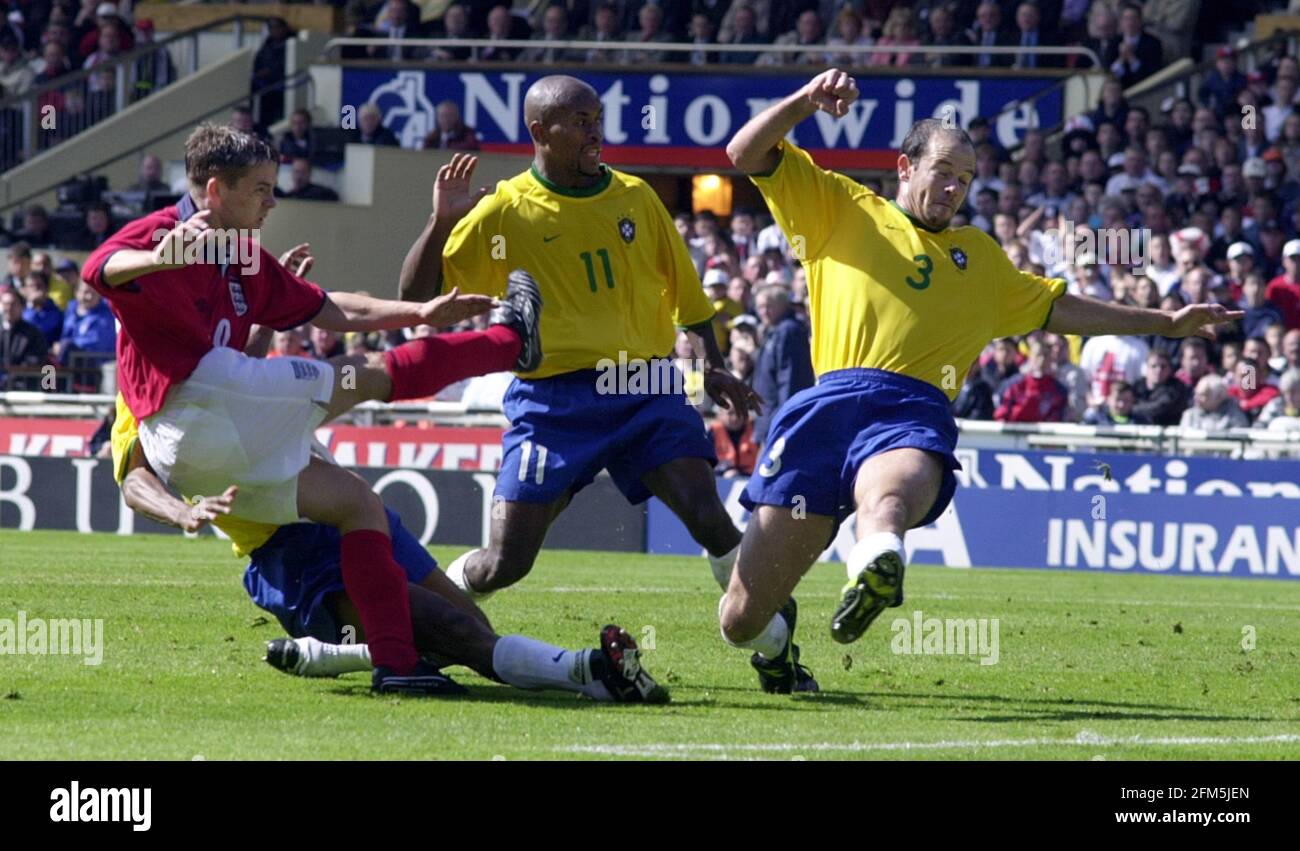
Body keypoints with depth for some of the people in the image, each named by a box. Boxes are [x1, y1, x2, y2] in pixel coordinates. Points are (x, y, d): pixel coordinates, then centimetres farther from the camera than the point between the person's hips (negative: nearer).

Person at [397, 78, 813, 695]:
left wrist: (711, 366, 7)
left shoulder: (635, 197, 9)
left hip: (646, 387, 2)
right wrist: (443, 222, -16)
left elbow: (683, 293, 19)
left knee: (708, 517, -16)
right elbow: (417, 295, -2)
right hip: (553, 399, -2)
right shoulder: (503, 211, -1)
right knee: (504, 563, -4)